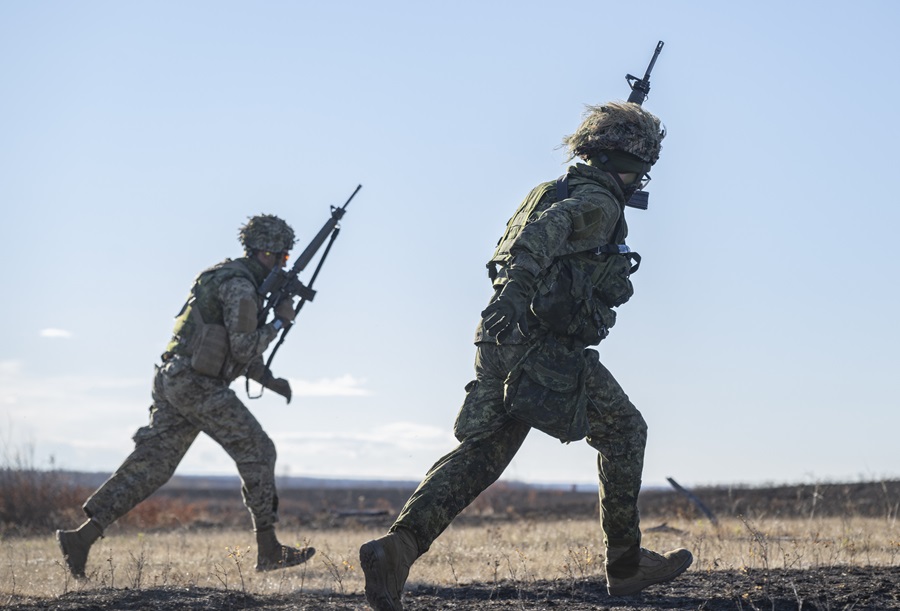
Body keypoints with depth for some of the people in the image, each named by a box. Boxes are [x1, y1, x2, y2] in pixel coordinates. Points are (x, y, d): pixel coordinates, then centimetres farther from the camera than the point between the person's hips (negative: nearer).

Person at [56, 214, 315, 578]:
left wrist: (267, 379, 22)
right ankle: (268, 550, 3)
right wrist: (279, 322, -3)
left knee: (150, 465, 5)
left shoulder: (225, 277, 21)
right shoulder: (240, 286, -12)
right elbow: (245, 349, -16)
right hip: (198, 386, -9)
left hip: (172, 381, 9)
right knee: (257, 453, -1)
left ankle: (83, 536, -1)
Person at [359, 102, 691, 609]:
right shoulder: (600, 202, -6)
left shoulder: (551, 191, 22)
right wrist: (517, 289, -38)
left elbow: (503, 252, 30)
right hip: (551, 348, -8)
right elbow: (543, 235, -25)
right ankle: (626, 563, 17)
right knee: (624, 432, 10)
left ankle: (399, 544, -18)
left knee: (480, 453, 2)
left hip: (501, 340, 8)